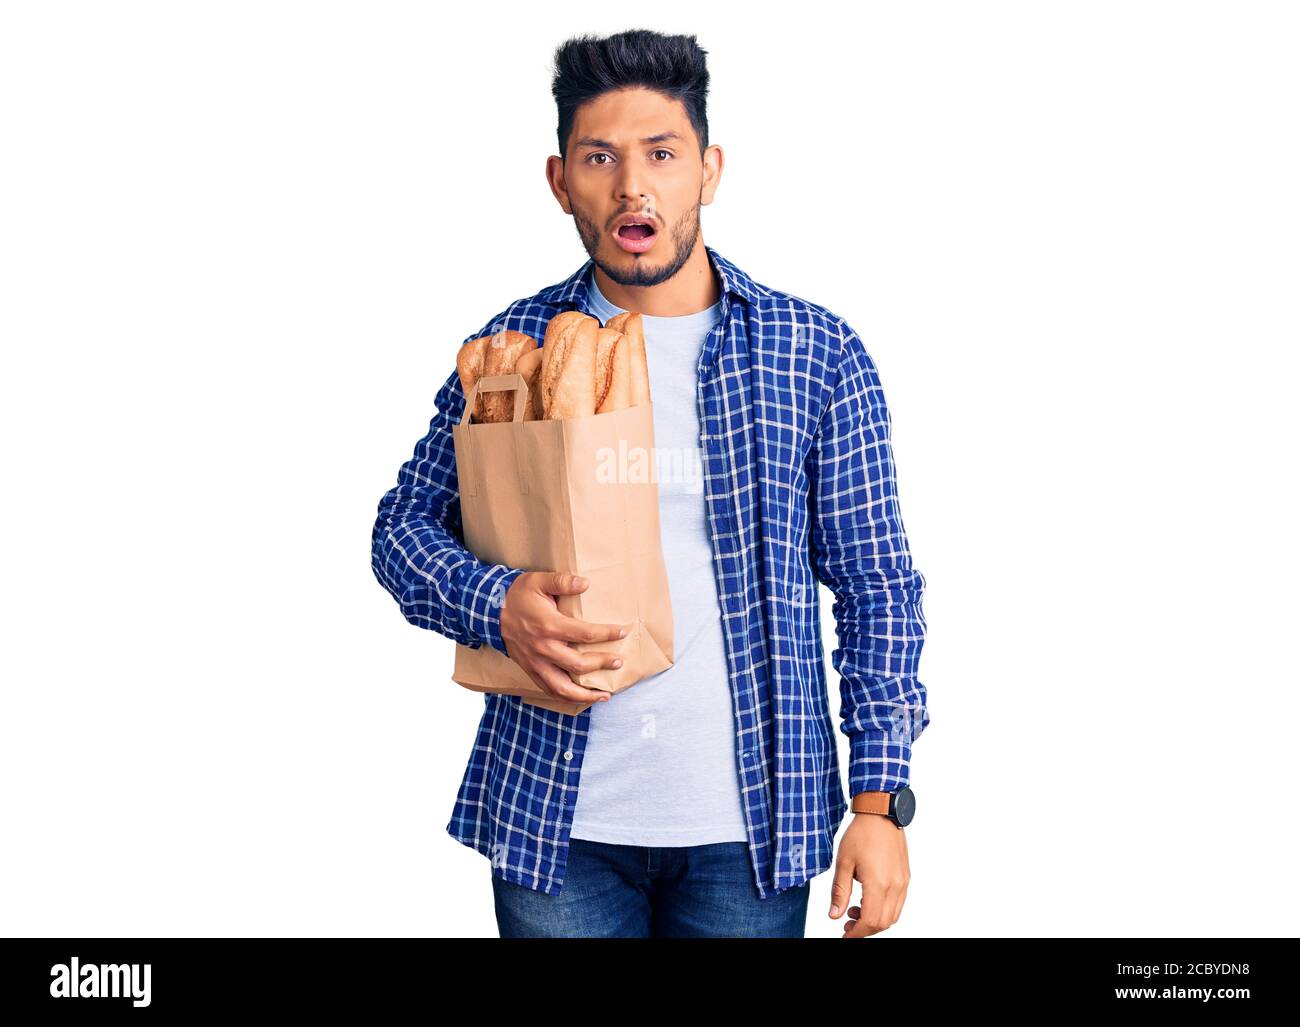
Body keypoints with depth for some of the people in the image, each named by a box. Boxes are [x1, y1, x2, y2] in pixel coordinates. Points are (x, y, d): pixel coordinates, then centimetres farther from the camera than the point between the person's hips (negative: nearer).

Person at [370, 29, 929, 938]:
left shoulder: (818, 353, -2)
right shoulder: (513, 344, 1)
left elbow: (877, 588, -1)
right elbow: (404, 526, 7)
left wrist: (879, 800, -6)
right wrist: (496, 605, -14)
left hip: (751, 826, 0)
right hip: (553, 818, 1)